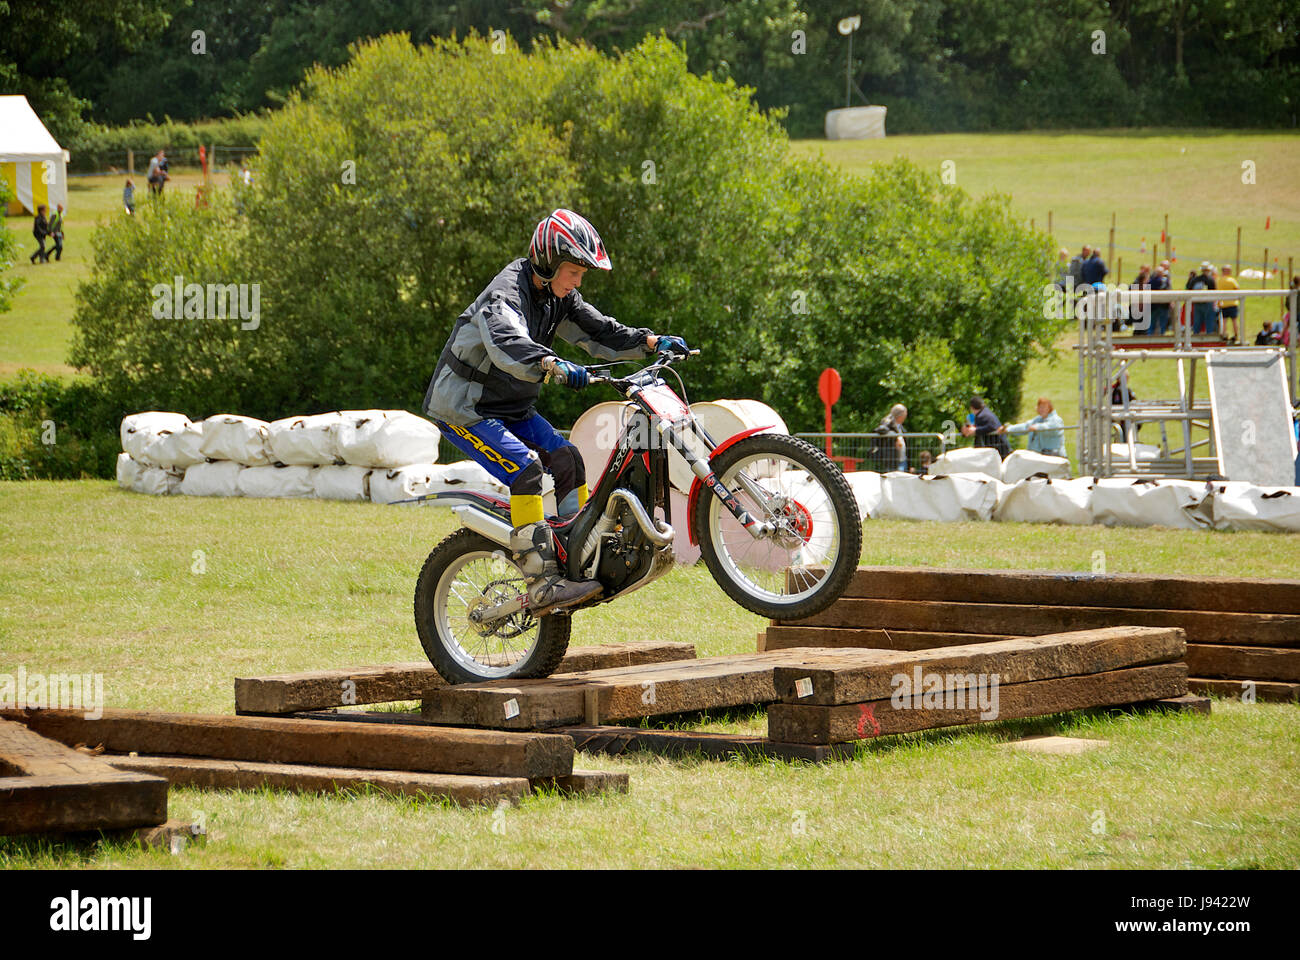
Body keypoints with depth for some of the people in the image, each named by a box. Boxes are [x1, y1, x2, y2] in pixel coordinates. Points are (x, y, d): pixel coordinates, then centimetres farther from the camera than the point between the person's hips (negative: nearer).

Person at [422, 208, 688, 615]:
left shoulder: (558, 298, 3)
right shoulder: (506, 295, -25)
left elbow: (598, 331, 8)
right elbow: (507, 344, -45)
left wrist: (652, 343, -8)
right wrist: (555, 366, -61)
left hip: (512, 408, 9)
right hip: (465, 409, -9)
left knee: (567, 458, -1)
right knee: (525, 469, -24)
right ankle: (541, 585, -29)